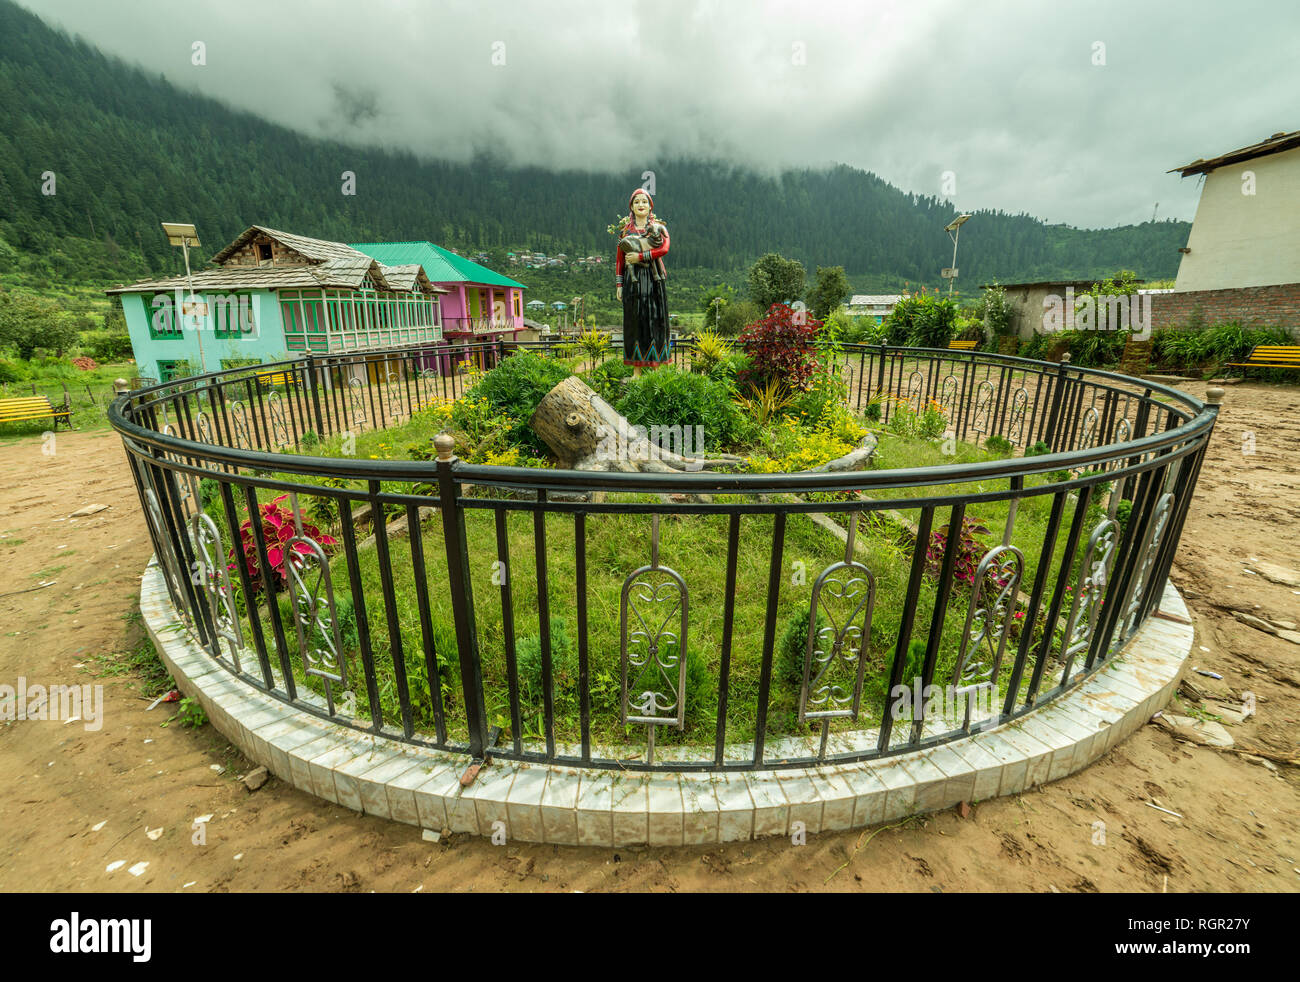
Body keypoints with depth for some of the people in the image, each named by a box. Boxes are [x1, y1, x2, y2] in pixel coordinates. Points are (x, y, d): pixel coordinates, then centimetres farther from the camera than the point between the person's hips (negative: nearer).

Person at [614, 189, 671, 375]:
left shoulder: (659, 227, 10)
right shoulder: (625, 229, 13)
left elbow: (664, 248, -8)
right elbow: (619, 258, 9)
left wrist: (639, 256, -14)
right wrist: (619, 284, 1)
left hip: (654, 278, 0)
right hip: (633, 280, 0)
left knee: (655, 320, -2)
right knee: (634, 320, -2)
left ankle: (656, 367, 1)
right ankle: (636, 369, 1)